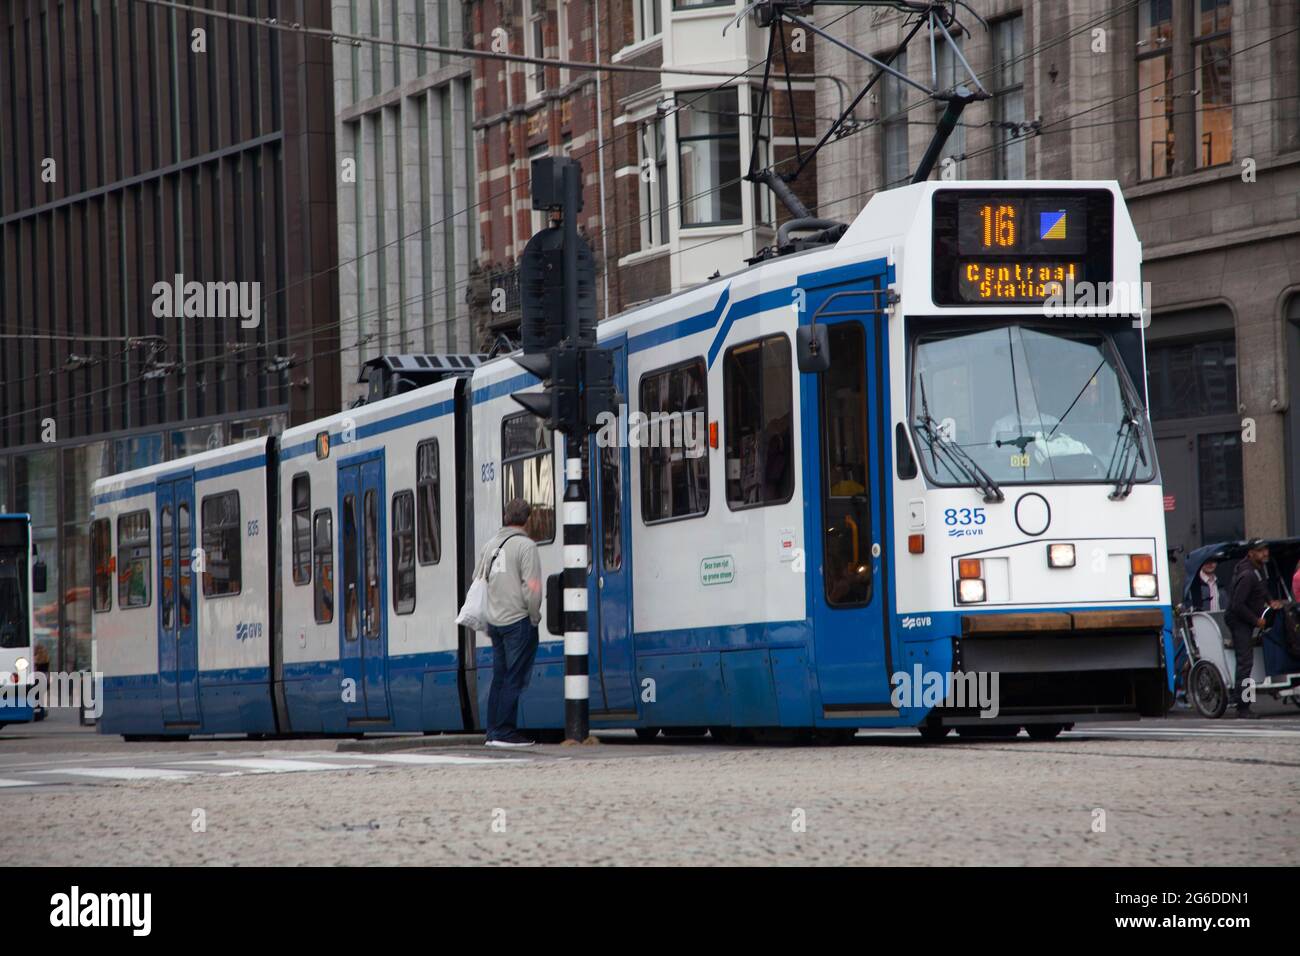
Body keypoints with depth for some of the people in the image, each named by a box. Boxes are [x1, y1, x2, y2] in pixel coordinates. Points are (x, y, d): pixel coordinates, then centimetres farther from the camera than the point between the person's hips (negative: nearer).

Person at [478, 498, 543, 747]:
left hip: (495, 621, 7)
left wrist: (485, 621, 21)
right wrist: (534, 617, -5)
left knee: (499, 677, 13)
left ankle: (493, 731, 14)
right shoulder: (525, 546, -11)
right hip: (518, 620, -7)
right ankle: (504, 732, -6)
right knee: (514, 678, -4)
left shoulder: (490, 545, 12)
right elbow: (531, 587, -17)